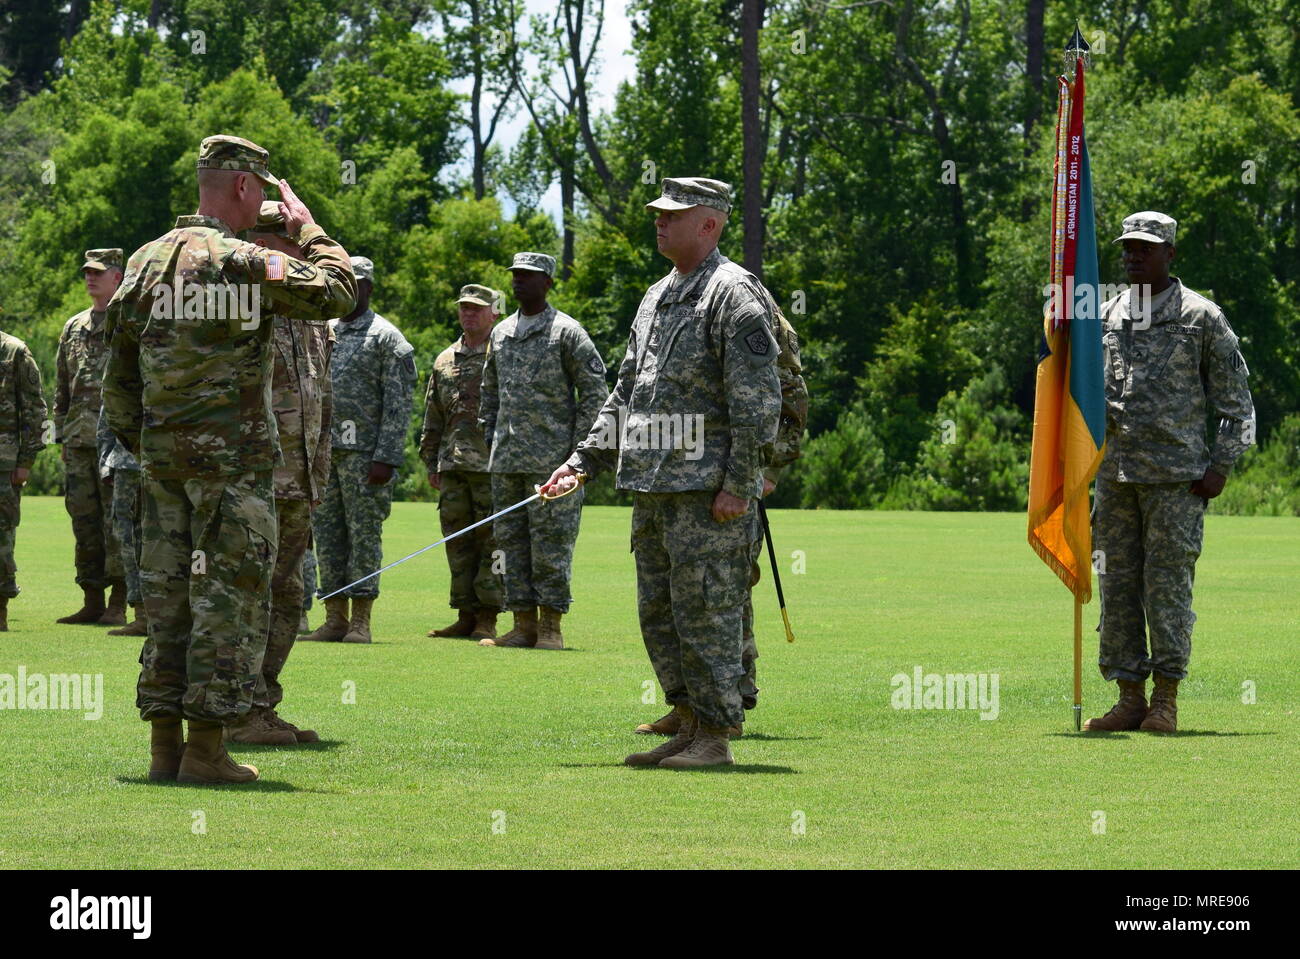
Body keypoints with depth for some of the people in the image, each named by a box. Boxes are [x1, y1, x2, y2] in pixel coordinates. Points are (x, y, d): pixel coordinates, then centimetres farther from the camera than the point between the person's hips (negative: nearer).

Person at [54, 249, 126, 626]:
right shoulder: (74, 328, 19)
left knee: (117, 521, -7)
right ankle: (92, 601, 11)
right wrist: (62, 437, 16)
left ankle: (118, 605, -6)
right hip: (79, 440, 6)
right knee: (84, 520, 6)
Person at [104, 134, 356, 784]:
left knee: (167, 595, 9)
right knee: (230, 594, -3)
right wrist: (307, 230, 8)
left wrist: (138, 443, 21)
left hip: (161, 455, 7)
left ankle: (164, 744, 10)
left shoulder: (145, 263, 10)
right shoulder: (242, 262, -12)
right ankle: (206, 748, -5)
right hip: (233, 455, -7)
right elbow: (337, 291, -6)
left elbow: (118, 374, 12)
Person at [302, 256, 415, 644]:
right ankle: (334, 618, 10)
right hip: (323, 449, 6)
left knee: (364, 534, -4)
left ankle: (360, 621, -2)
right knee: (327, 534, 5)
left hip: (363, 452, -6)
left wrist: (386, 458, -16)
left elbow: (399, 404, -8)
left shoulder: (387, 339, -2)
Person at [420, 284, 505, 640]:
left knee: (493, 539, -5)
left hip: (492, 464, -6)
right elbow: (433, 419, 22)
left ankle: (487, 619, -3)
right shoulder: (445, 361, 18)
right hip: (452, 467, 6)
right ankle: (466, 615, 11)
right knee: (458, 540, 6)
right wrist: (431, 463, 16)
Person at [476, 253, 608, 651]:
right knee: (513, 541, 6)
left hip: (552, 458, -6)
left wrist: (577, 447, -9)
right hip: (506, 460, 6)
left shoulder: (566, 331, -3)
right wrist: (490, 436, 14)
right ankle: (523, 625, 11)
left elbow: (595, 391, -4)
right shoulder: (501, 333, 15)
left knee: (551, 541, -6)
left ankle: (551, 627, -3)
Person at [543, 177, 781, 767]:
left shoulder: (735, 294, -9)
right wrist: (585, 461, 19)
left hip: (708, 489, -9)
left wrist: (740, 484, -20)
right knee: (658, 613, 11)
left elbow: (758, 400, -15)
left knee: (705, 610, -8)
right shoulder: (658, 297, 19)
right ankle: (689, 729, 18)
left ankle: (715, 738, -3)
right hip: (653, 486, 9)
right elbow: (626, 393, 25)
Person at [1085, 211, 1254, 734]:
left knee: (1167, 583, -5)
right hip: (1114, 474, 4)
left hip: (1176, 476, -4)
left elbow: (1236, 401, 3)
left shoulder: (1201, 317, 2)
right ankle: (1129, 698, 9)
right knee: (1117, 585, 3)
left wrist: (1220, 466, -6)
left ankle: (1166, 699, 0)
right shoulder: (1104, 318, 14)